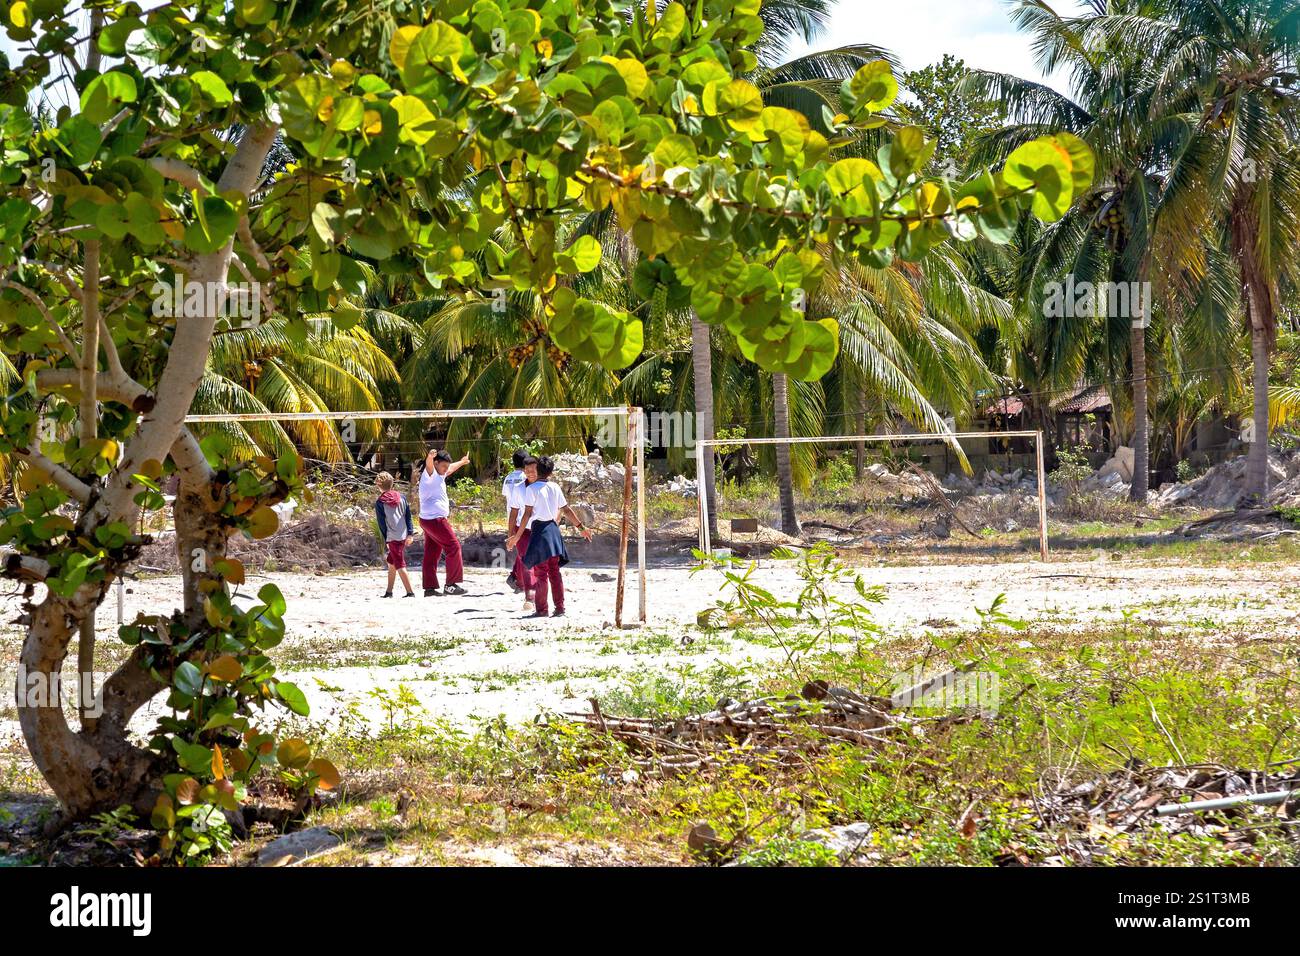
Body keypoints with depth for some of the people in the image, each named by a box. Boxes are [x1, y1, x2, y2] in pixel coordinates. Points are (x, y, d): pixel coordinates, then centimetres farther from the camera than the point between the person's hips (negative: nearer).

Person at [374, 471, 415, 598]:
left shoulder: (380, 502, -7)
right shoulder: (401, 497, 7)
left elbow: (381, 522, -6)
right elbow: (408, 516, 8)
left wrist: (385, 540, -1)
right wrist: (410, 533, 11)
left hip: (392, 537, -6)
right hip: (403, 535, 6)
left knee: (400, 565, -3)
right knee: (391, 562, 17)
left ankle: (410, 592, -8)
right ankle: (389, 591, 21)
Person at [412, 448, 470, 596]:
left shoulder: (439, 476, 19)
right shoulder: (430, 474, -10)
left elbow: (451, 469, 40)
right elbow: (429, 465, -34)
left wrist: (461, 462, 58)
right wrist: (430, 456, -56)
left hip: (429, 521, 10)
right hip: (435, 520, -10)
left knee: (431, 554, 8)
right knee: (454, 548, -7)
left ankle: (429, 587, 9)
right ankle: (451, 585, -8)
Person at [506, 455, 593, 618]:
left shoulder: (532, 488, -8)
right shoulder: (556, 488, 6)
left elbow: (527, 513, -12)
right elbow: (566, 510, 10)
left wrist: (517, 536, -9)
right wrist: (581, 527, 21)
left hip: (539, 529, -4)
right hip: (553, 529, 4)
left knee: (541, 573, 1)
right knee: (554, 571, 9)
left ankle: (541, 609, 1)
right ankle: (559, 608, 7)